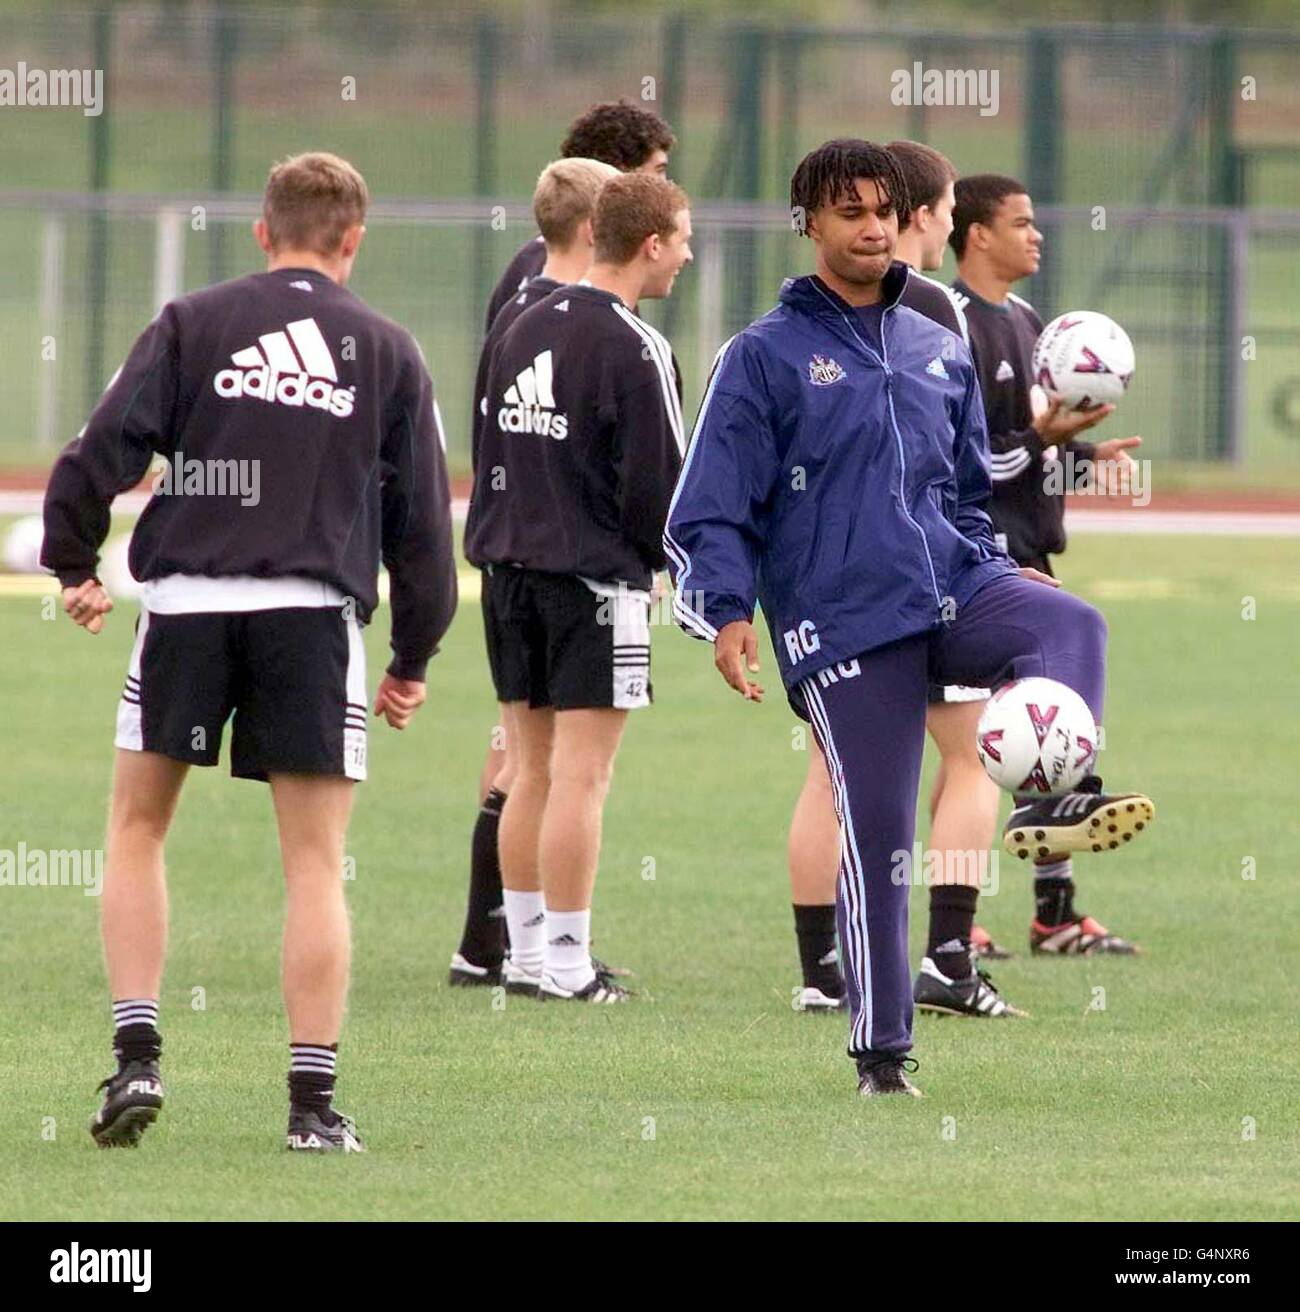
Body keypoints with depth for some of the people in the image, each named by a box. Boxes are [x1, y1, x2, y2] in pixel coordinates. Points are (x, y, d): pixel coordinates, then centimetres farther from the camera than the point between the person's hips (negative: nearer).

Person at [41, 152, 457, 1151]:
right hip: (314, 610, 0)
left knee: (139, 825, 14)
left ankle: (138, 1057, 2)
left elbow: (103, 450, -4)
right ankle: (314, 1099, -1)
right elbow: (423, 519, 10)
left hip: (186, 601, 0)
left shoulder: (193, 326, 6)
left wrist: (74, 564, 8)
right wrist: (413, 661, 17)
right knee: (315, 861, 3)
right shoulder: (387, 353, 9)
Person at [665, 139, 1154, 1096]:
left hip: (953, 592, 4)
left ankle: (1053, 799, -43)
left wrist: (995, 579, 15)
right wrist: (727, 614, -13)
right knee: (876, 830, -5)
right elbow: (711, 509, -1)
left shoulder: (939, 353, 17)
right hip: (845, 626, -4)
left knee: (1072, 622, -28)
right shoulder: (767, 357, 3)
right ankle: (881, 1048, 4)